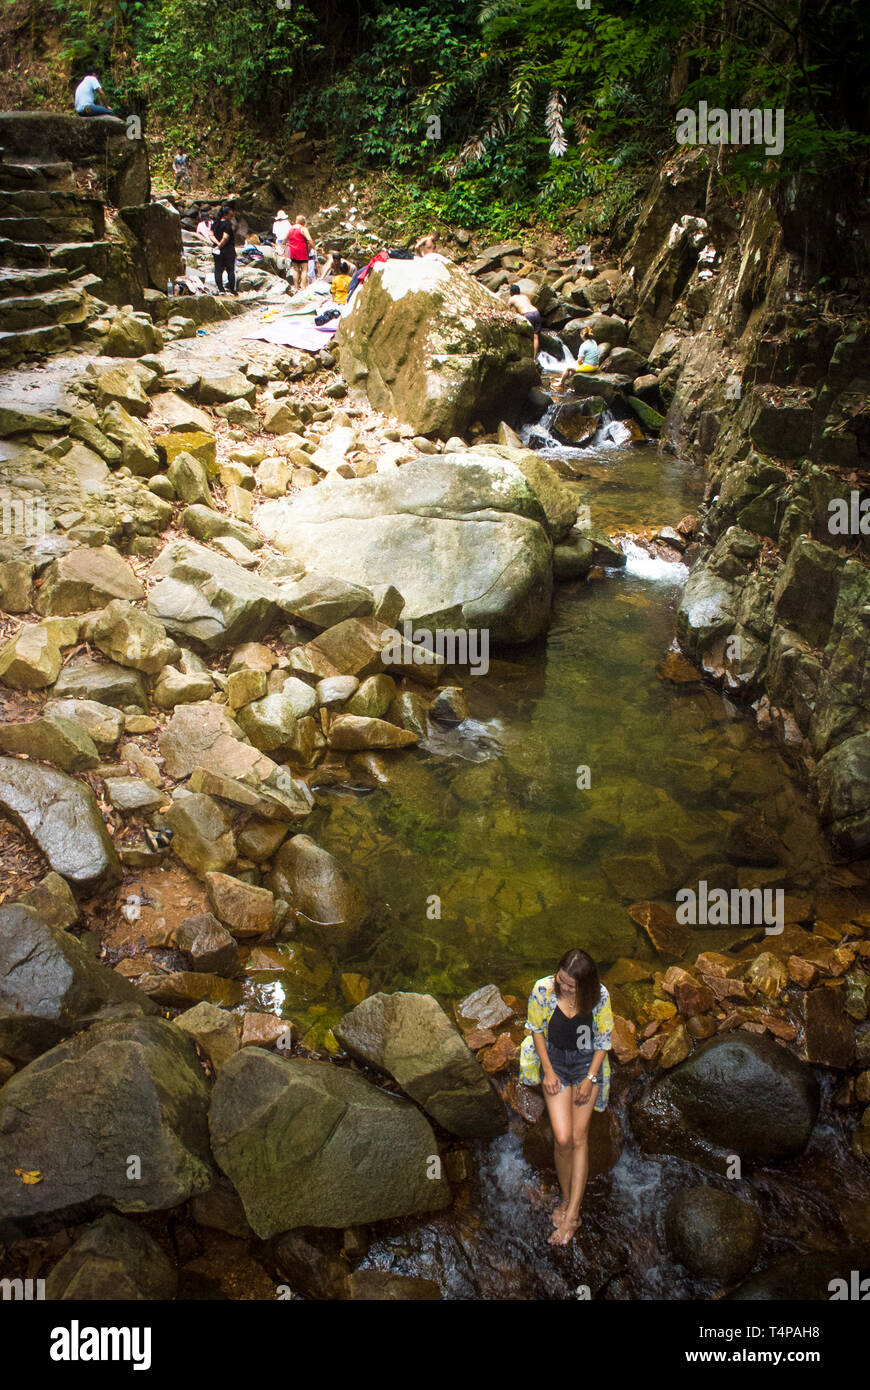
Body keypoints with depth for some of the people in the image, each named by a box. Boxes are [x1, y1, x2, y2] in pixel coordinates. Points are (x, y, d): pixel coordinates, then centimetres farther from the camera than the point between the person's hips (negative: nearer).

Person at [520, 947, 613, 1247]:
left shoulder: (599, 996, -19)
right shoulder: (543, 989, -19)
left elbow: (604, 1037, -5)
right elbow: (536, 1029, -4)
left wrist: (590, 1078, -7)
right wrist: (548, 1071, -5)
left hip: (587, 1062, 0)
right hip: (555, 1060, 0)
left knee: (579, 1138, -2)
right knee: (562, 1138, -7)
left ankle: (571, 1214, 6)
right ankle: (567, 1199, 17)